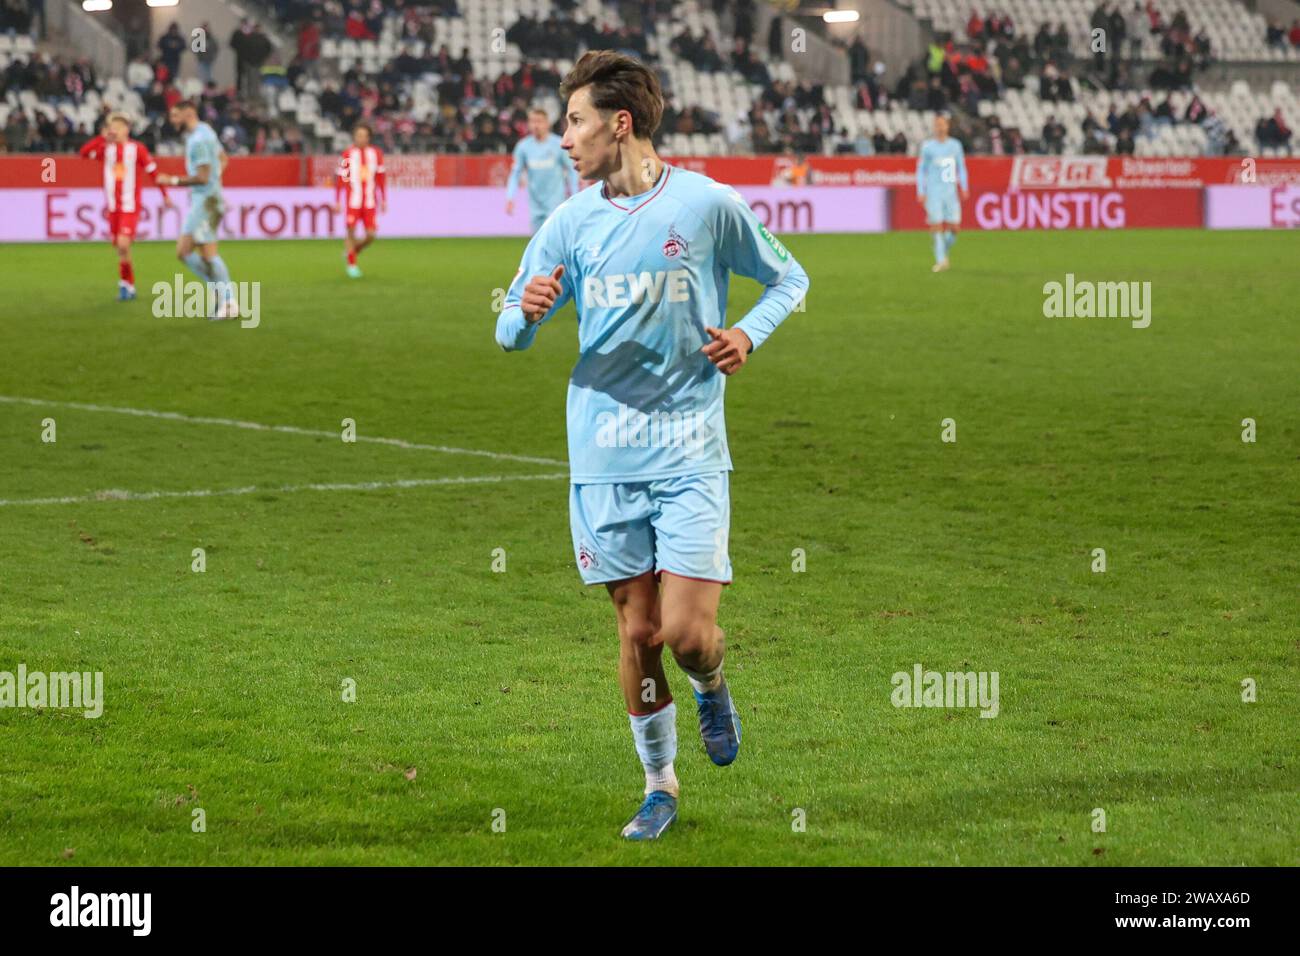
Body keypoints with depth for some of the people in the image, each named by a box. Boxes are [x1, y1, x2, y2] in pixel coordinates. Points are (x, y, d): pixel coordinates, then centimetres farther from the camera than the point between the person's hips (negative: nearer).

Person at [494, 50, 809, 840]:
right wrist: (527, 312, -17)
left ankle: (713, 688, 26)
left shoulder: (709, 204, -4)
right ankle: (660, 783, 21)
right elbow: (512, 334, 7)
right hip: (604, 456, 2)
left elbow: (789, 279, 11)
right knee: (638, 631, 5)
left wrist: (749, 335, -8)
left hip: (691, 453, -2)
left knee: (688, 633, -10)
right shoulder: (571, 222, 4)